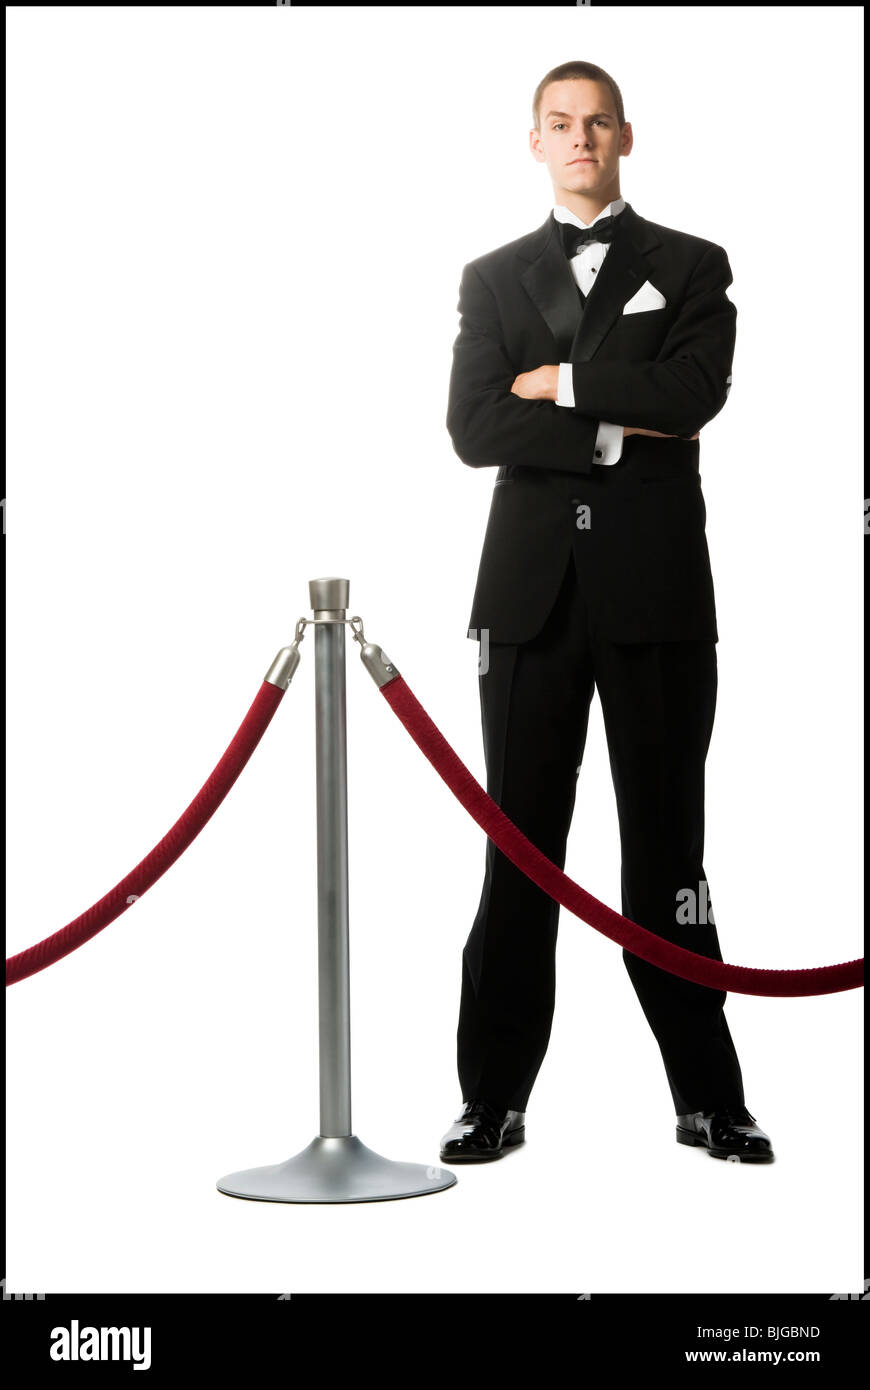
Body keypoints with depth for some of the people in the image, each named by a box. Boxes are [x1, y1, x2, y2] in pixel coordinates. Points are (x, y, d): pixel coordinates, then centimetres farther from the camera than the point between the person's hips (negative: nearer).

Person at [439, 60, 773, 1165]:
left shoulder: (692, 268, 10)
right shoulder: (493, 279, 13)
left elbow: (695, 392, -10)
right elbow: (473, 429, -2)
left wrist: (561, 383, -5)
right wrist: (615, 430, -7)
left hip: (656, 588, -1)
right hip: (532, 588, 1)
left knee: (666, 843, 3)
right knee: (519, 849, 3)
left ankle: (707, 1096, 11)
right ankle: (494, 1100, 9)